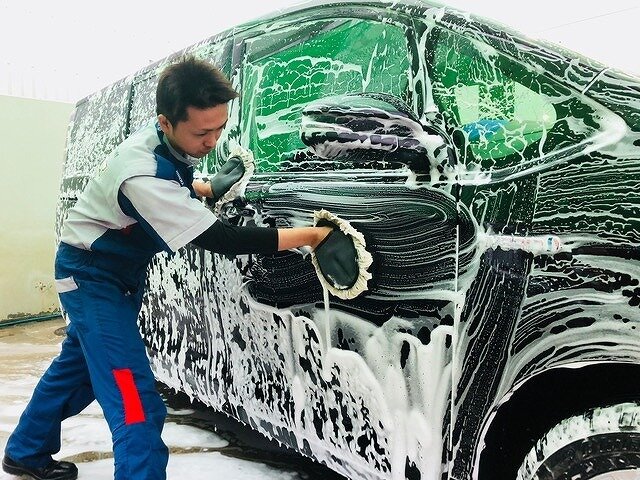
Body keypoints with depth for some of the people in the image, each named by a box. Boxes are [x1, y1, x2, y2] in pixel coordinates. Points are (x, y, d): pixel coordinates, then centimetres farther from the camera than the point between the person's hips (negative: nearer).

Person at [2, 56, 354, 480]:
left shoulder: (167, 144, -9)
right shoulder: (142, 175, -36)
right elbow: (224, 241, -37)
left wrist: (209, 188, 3)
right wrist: (312, 235, -35)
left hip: (124, 270, 9)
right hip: (92, 274, -9)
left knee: (79, 363, 24)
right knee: (137, 403, -15)